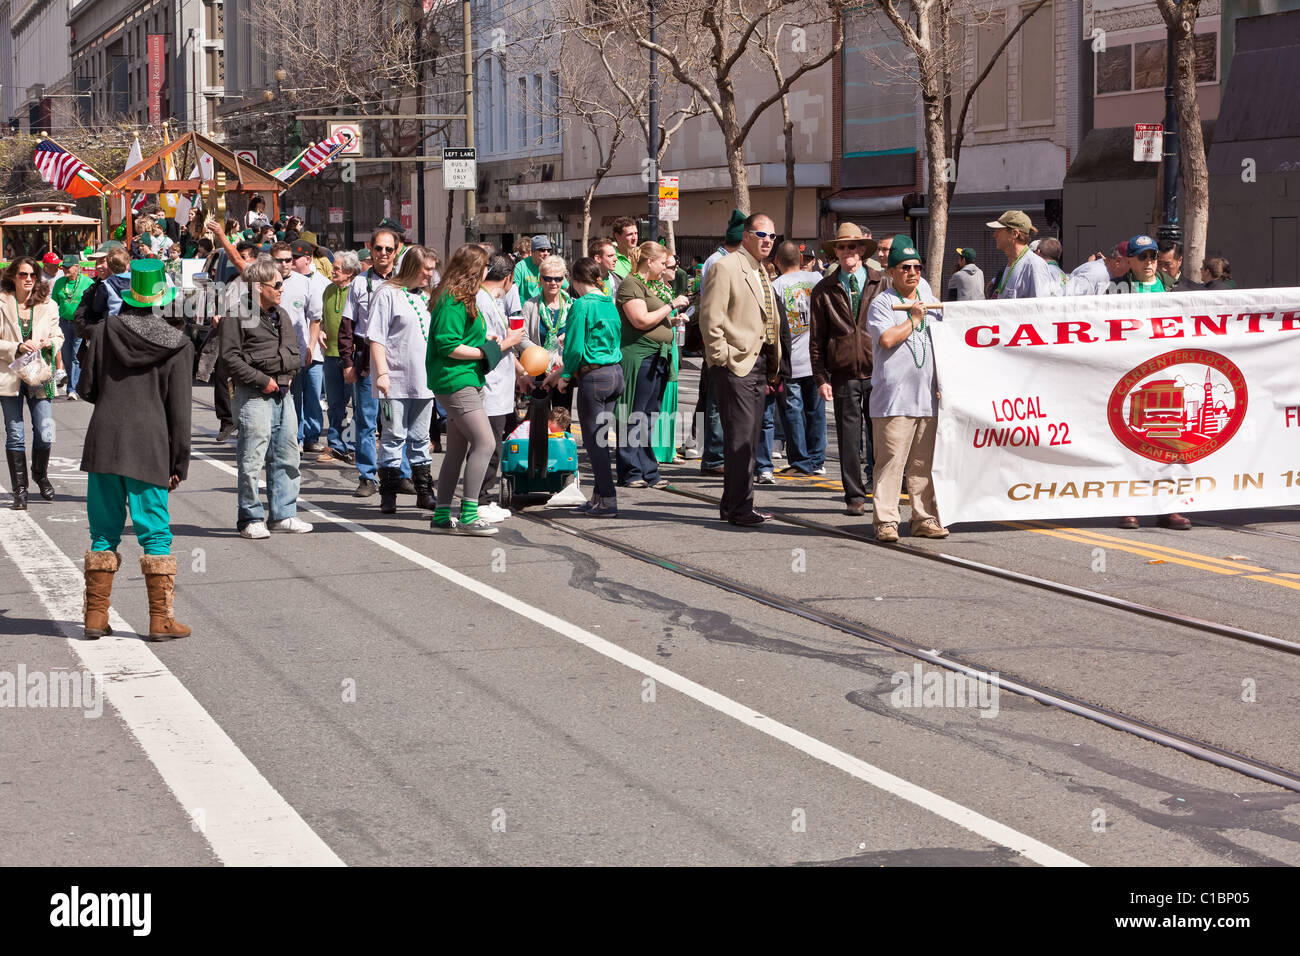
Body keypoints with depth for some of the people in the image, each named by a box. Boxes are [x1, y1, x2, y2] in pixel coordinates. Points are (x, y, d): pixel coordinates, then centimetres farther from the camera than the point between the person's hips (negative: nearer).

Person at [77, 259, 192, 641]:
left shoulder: (104, 331, 1)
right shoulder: (178, 345, -4)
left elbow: (88, 389, 4)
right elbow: (179, 411, -4)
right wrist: (179, 463, 2)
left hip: (103, 442, 2)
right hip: (150, 449, -2)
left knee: (104, 533, 10)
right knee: (155, 534, 4)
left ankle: (96, 615, 12)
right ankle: (161, 619, 3)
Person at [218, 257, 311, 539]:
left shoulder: (281, 314, 18)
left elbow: (295, 351, 26)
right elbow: (231, 357, -13)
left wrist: (288, 373, 7)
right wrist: (262, 380, -15)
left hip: (282, 392, 8)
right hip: (254, 396, -8)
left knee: (287, 456, 10)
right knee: (252, 458, -6)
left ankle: (283, 514, 18)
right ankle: (251, 518, 1)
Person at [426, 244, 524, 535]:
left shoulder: (462, 299, 18)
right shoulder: (453, 302, -14)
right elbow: (448, 346, -19)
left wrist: (494, 343, 12)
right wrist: (487, 350, -15)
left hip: (465, 382, 11)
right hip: (456, 380, -11)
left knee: (458, 449, 11)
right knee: (485, 443, -14)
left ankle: (442, 516, 15)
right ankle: (468, 515, -13)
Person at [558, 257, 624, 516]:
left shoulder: (582, 305, -12)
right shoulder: (610, 305, 11)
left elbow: (575, 347, -14)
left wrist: (565, 376, 0)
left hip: (594, 375, -8)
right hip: (616, 371, 8)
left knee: (593, 440, -2)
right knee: (600, 439, 14)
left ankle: (608, 500, -4)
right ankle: (599, 497, 17)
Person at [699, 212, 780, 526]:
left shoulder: (761, 273, 19)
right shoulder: (726, 267, -9)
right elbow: (710, 318, -14)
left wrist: (772, 369, 19)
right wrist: (723, 359, -16)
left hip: (759, 365, 9)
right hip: (735, 366, -9)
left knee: (749, 439, 11)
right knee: (740, 437, -10)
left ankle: (732, 505, 18)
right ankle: (740, 508, -7)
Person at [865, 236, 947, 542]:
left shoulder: (927, 299, 19)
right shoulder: (881, 304, -2)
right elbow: (887, 339, -19)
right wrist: (914, 320, -7)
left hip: (927, 398, 6)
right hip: (894, 399, -6)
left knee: (924, 463, 8)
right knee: (891, 461, -9)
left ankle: (925, 519, 13)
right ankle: (885, 521, -6)